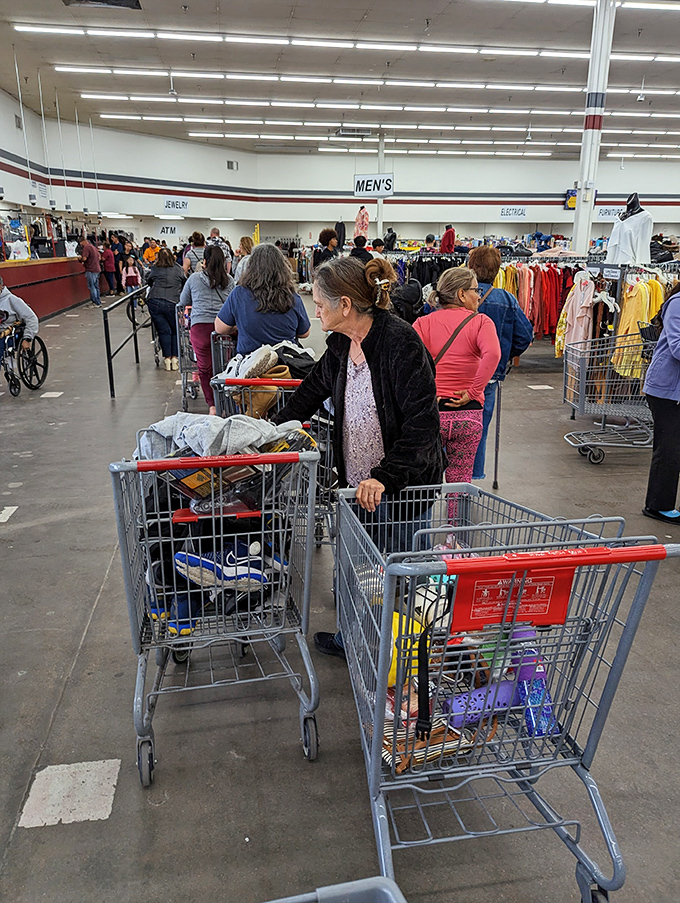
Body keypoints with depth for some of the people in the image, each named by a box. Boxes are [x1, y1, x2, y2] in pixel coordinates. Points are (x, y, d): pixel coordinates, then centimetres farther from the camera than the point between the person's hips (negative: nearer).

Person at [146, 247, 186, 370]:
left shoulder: (154, 269, 9)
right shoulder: (178, 269, 7)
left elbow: (149, 281, 24)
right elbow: (185, 282, 18)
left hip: (154, 301, 1)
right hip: (172, 303, -1)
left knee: (163, 331, 6)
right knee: (176, 331, 13)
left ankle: (167, 358, 3)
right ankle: (174, 358, 8)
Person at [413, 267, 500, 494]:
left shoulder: (424, 322, 2)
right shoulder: (481, 322, -2)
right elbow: (492, 355, -21)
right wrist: (473, 392, -14)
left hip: (430, 413, 1)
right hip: (468, 415, 0)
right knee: (461, 481, 13)